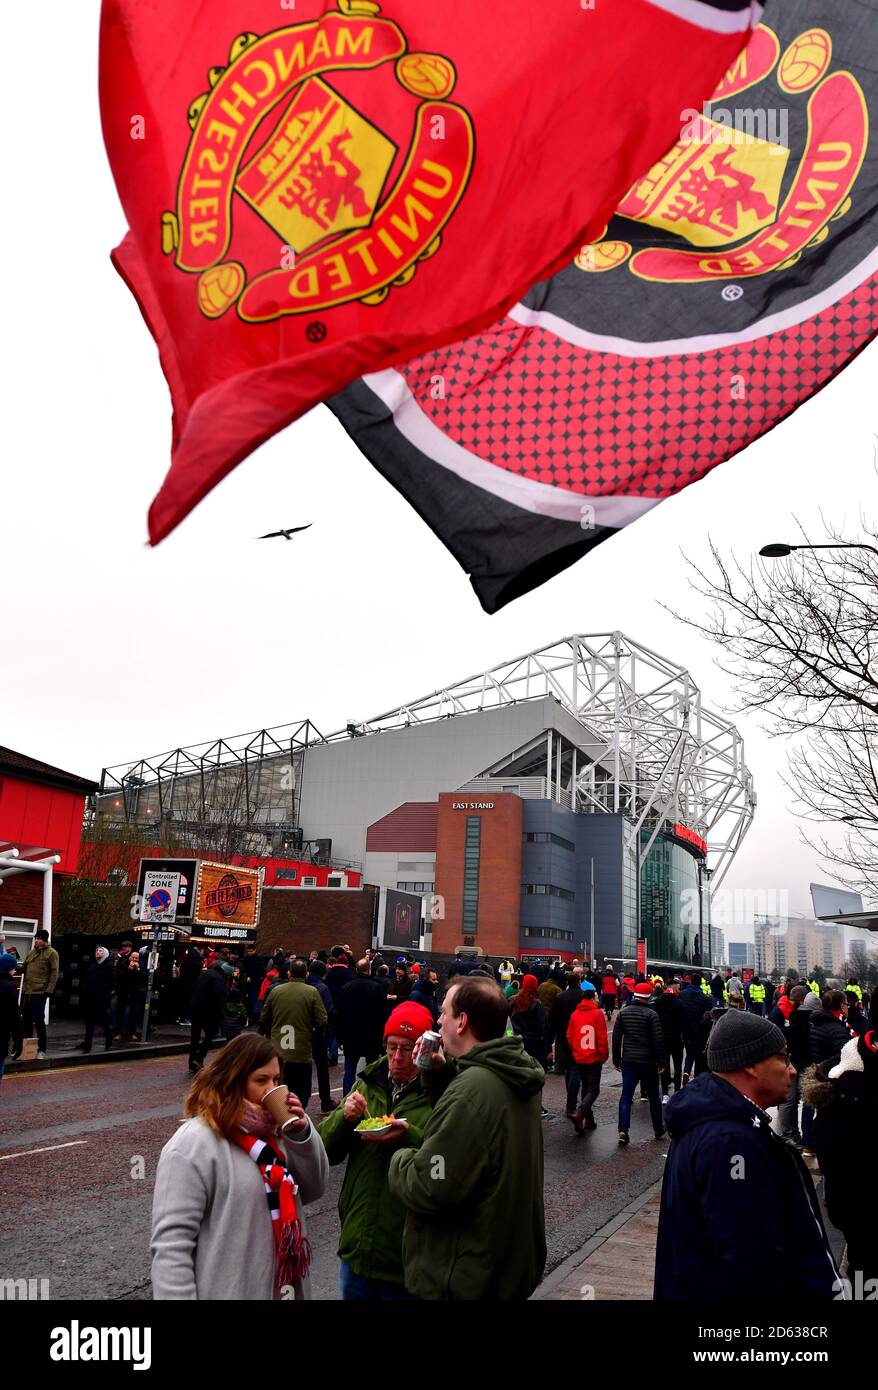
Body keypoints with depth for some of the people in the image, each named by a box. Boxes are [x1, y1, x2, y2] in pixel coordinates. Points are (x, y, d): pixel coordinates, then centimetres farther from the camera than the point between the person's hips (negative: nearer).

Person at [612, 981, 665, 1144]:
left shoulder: (623, 1013, 2)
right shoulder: (651, 1014, -9)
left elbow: (616, 1037, 4)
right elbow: (658, 1040, -11)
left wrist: (616, 1059, 11)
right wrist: (661, 1062, -4)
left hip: (628, 1061, 2)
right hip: (647, 1061, -2)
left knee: (626, 1095, 3)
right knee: (653, 1096, 14)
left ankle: (623, 1130, -11)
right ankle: (658, 1130, 24)